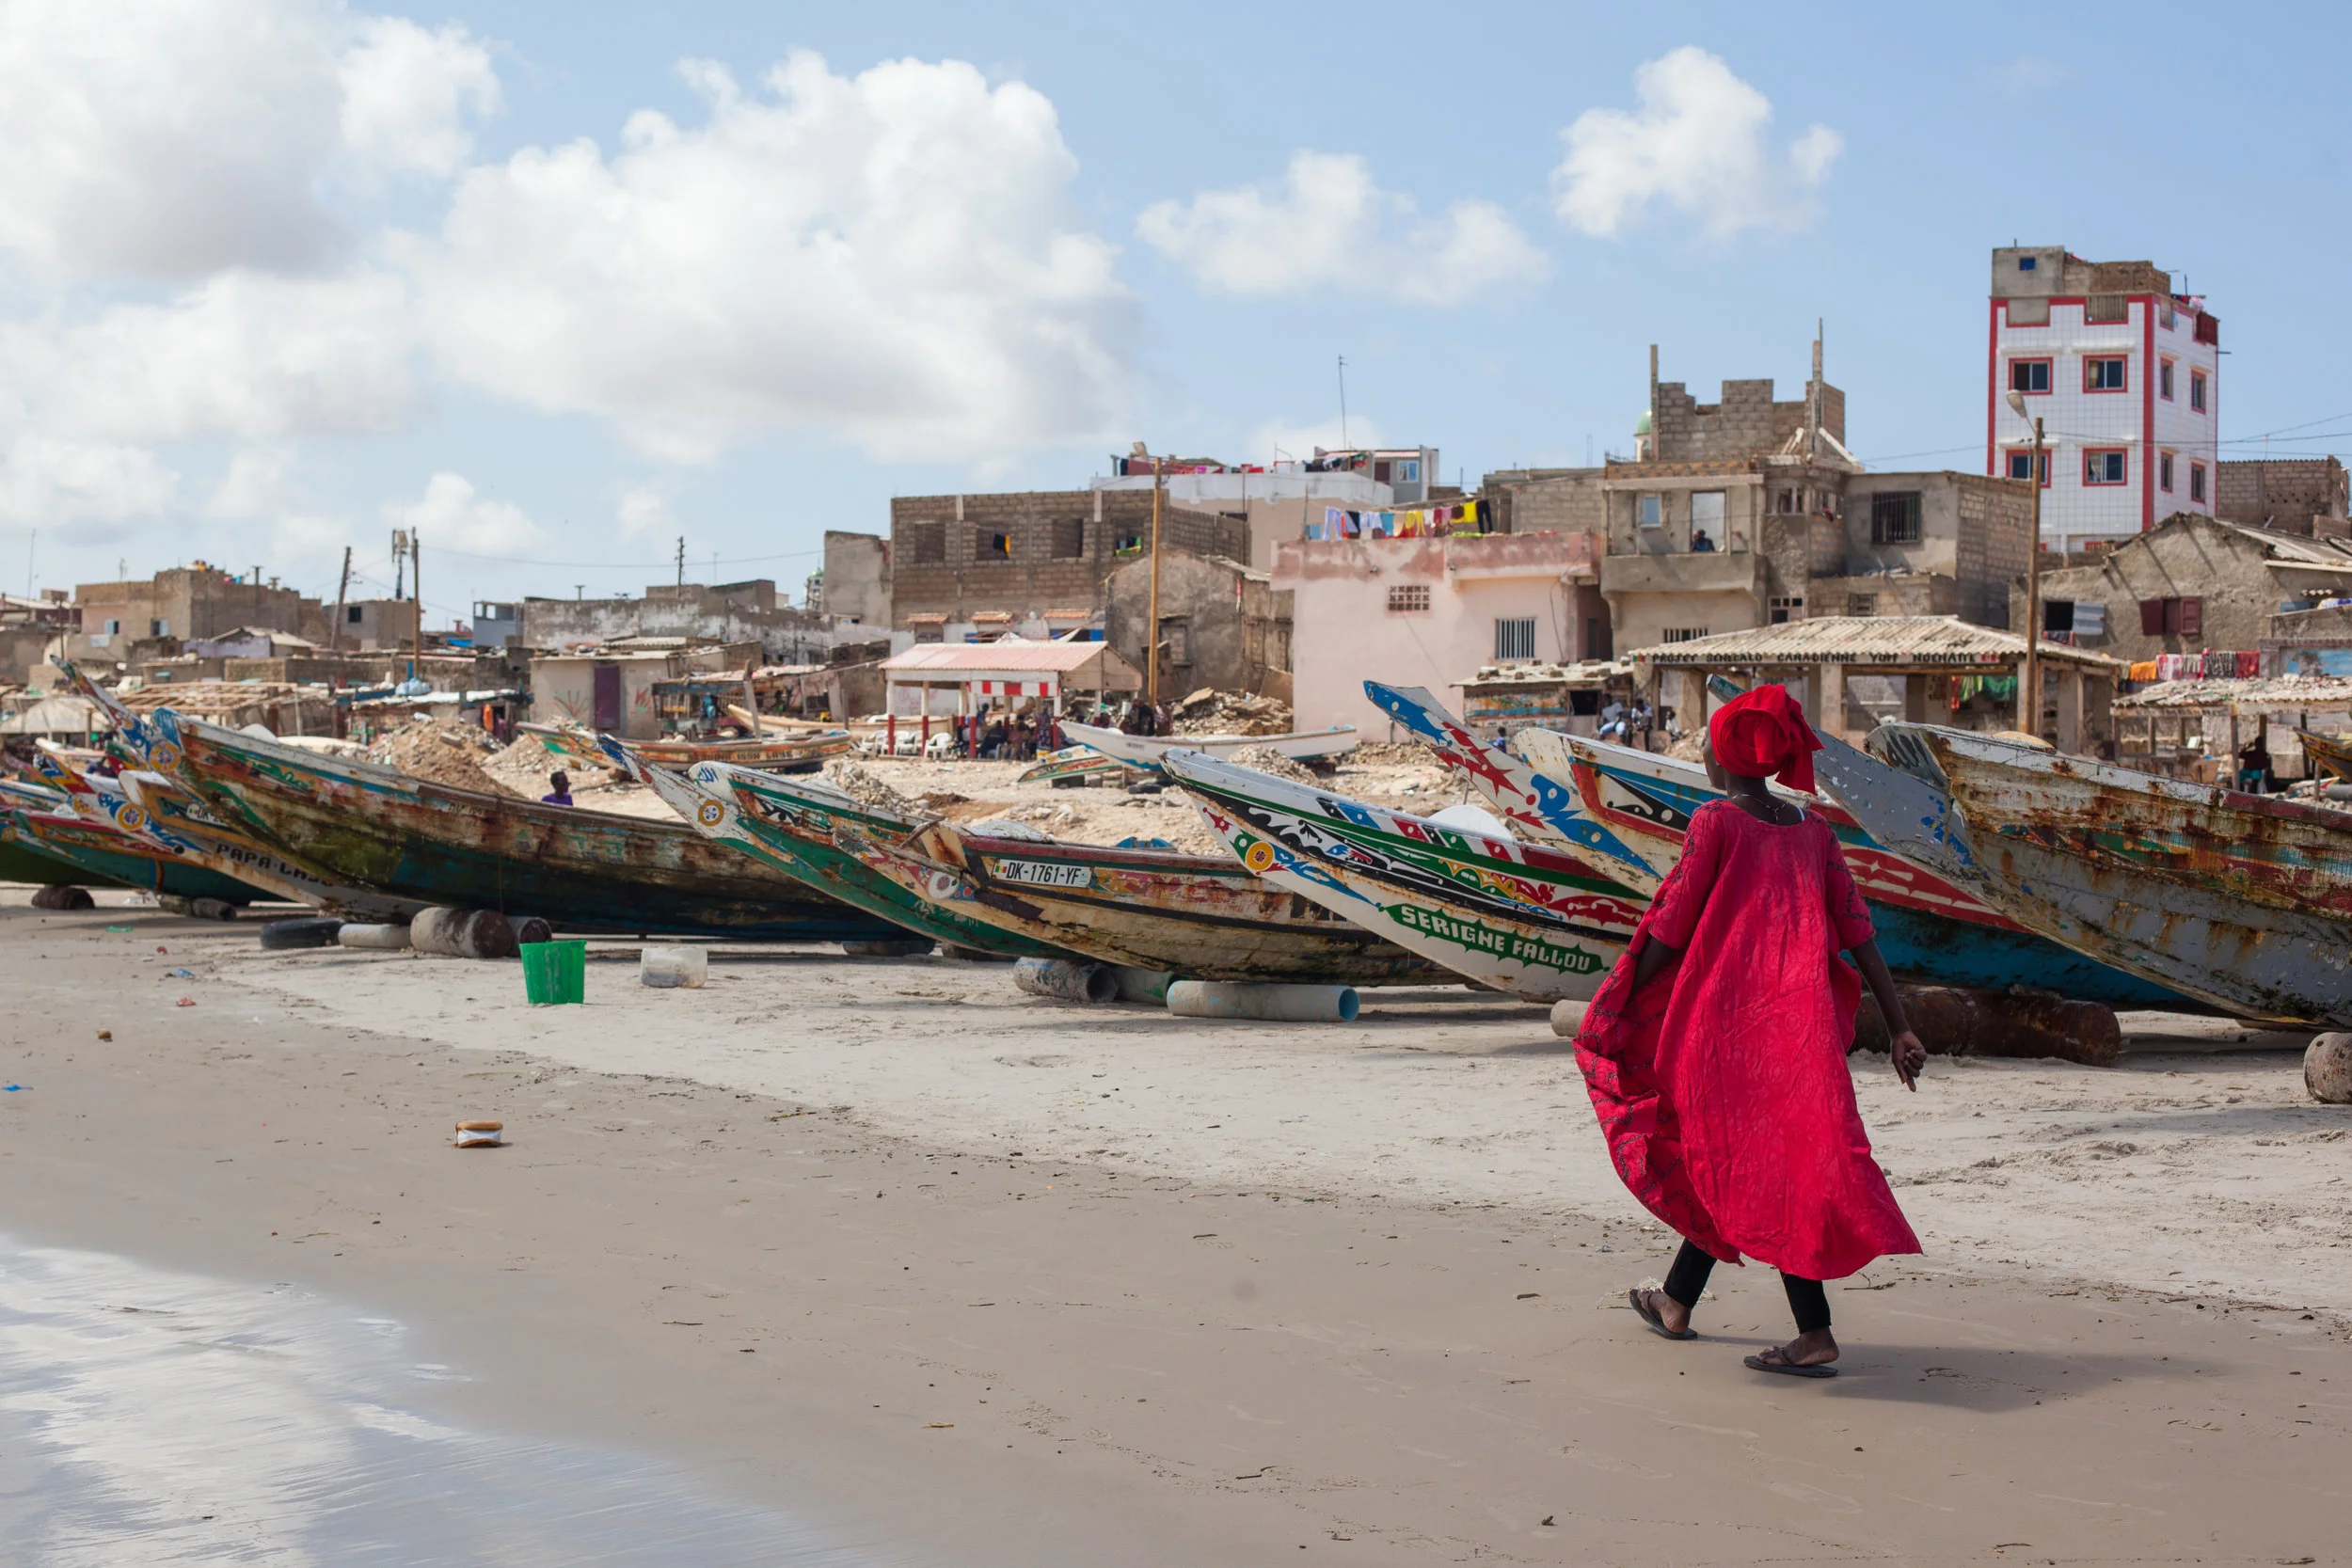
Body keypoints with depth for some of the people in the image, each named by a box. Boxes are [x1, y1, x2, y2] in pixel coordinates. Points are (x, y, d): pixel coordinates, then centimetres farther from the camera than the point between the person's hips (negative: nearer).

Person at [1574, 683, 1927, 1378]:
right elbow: (1857, 931, 4)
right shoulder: (1811, 829, 8)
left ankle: (1815, 1334, -8)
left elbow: (1669, 928, -8)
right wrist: (1899, 1028, 5)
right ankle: (1676, 1303, 28)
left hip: (1725, 1018, -6)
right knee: (1721, 1161, 18)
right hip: (1798, 1020, 6)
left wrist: (1619, 1009, 2)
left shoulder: (1716, 821, -8)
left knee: (1755, 1169, -3)